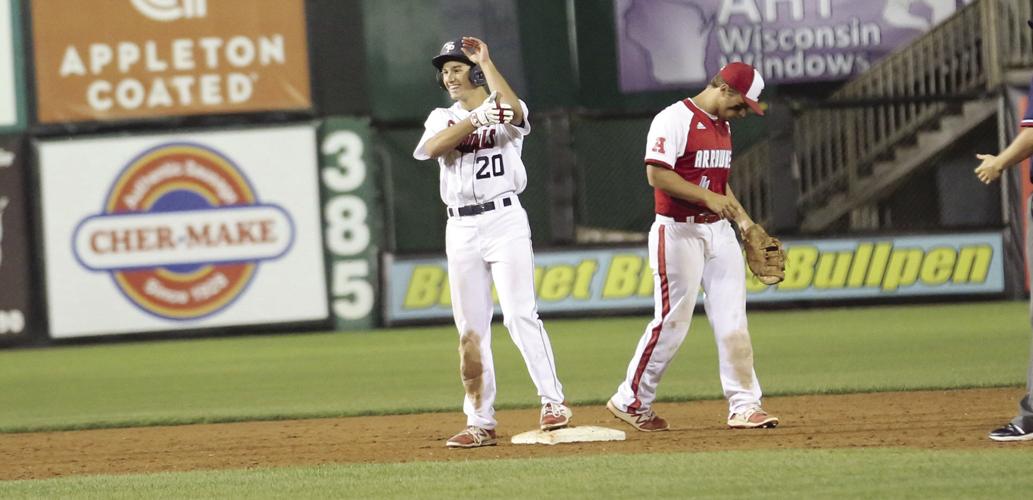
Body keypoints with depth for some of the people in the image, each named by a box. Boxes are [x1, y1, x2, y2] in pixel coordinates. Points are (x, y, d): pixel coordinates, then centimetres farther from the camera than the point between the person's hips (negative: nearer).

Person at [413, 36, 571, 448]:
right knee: (471, 328, 4)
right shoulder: (442, 119, 13)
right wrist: (478, 117, -17)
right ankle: (480, 422, 8)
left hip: (505, 219, -4)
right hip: (460, 228, 4)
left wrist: (486, 62, -15)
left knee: (520, 316, -15)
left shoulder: (503, 110, 3)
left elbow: (514, 112, -22)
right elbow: (432, 147, -9)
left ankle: (553, 403, -12)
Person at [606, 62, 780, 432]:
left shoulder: (722, 126, 15)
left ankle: (744, 405, 6)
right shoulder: (674, 120, -13)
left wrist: (743, 220, 14)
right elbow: (657, 175, -20)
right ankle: (630, 401, 9)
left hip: (719, 231, 8)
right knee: (672, 321, -4)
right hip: (679, 232, -8)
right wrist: (707, 197, -23)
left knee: (732, 320, 3)